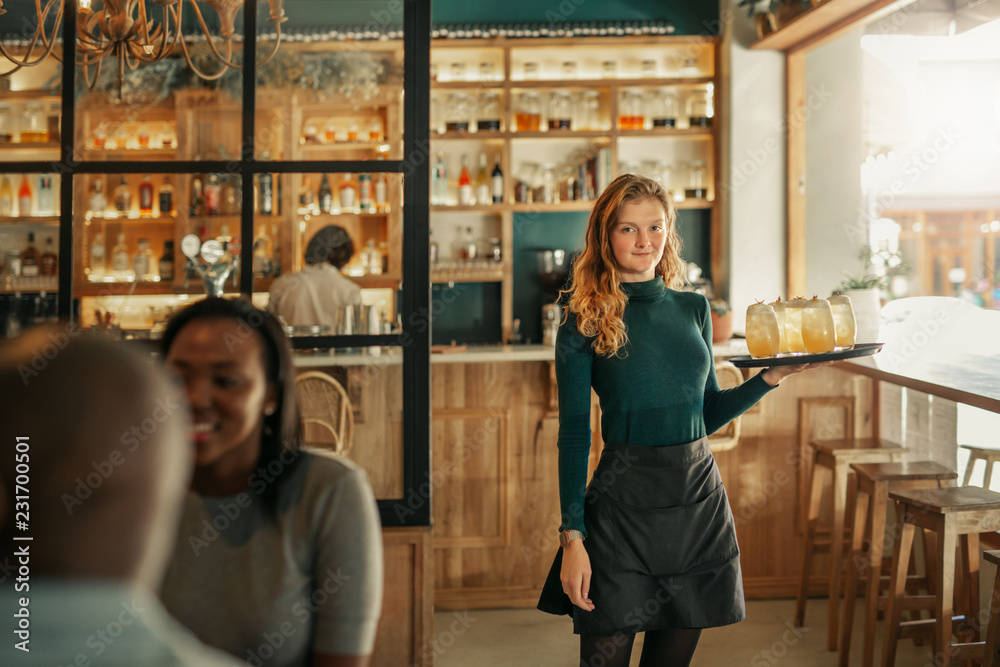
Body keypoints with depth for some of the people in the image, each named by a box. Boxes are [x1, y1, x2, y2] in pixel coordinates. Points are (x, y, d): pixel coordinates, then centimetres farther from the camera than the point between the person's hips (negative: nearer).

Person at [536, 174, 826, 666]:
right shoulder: (584, 325, -5)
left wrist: (770, 378, 1)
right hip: (623, 509, -4)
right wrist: (572, 536, -12)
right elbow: (573, 436, -6)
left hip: (698, 501, 4)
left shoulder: (693, 309, 9)